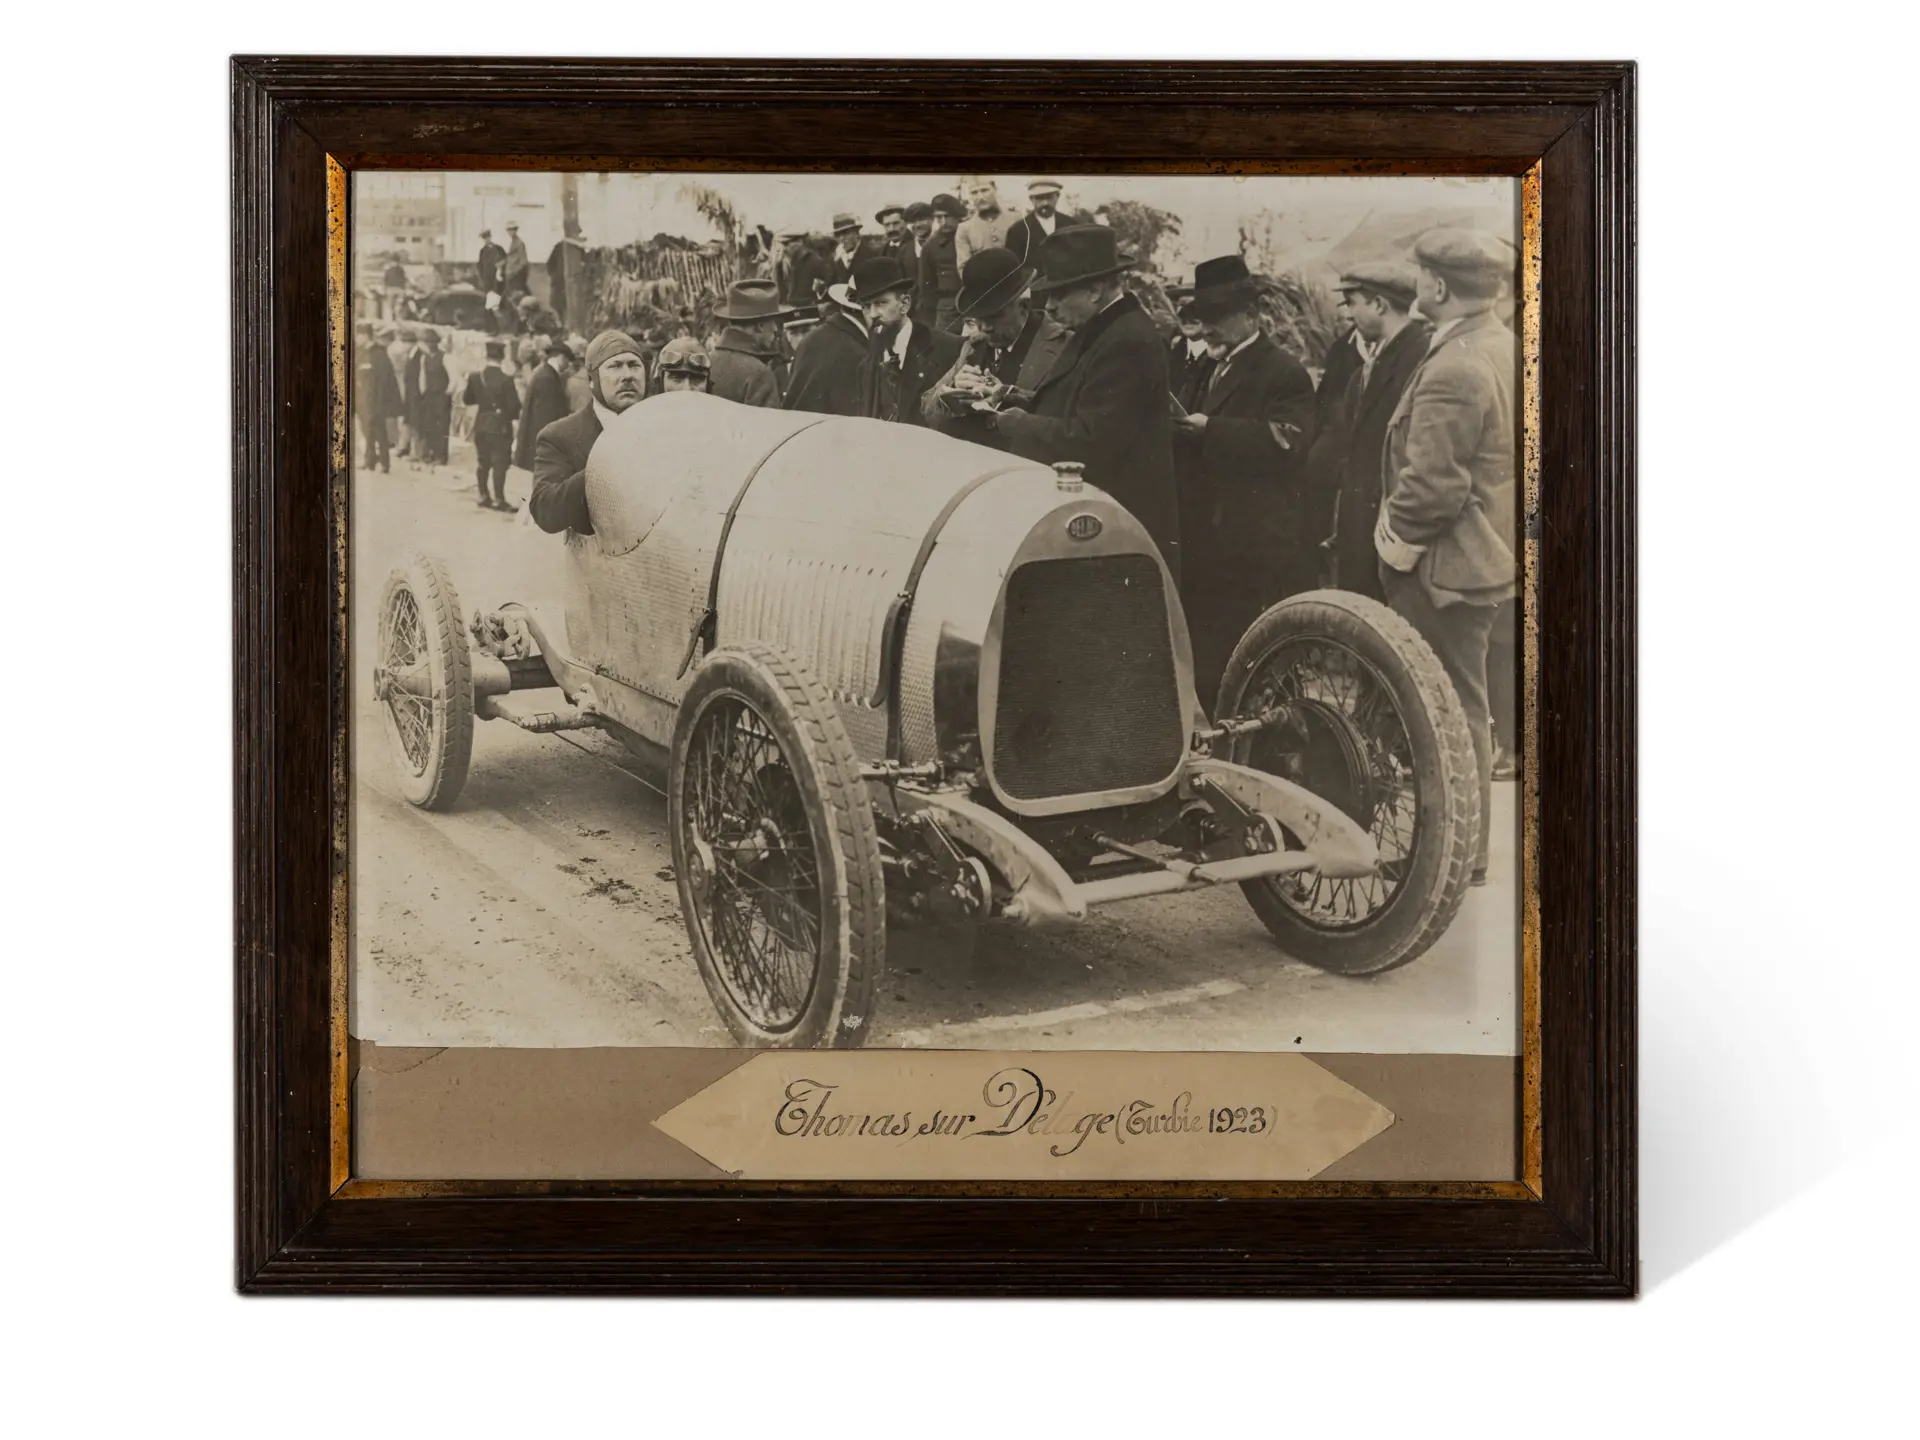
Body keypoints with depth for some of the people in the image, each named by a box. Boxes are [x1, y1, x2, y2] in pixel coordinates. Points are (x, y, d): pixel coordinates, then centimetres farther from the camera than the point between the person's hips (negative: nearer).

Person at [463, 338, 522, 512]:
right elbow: (514, 405, -14)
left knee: (482, 461, 14)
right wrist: (514, 415, 7)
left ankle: (484, 496, 19)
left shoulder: (475, 377, -3)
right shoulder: (505, 380, -17)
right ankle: (499, 499, -3)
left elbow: (467, 399, 8)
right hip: (500, 426, -5)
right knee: (499, 463, -2)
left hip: (481, 424, 5)